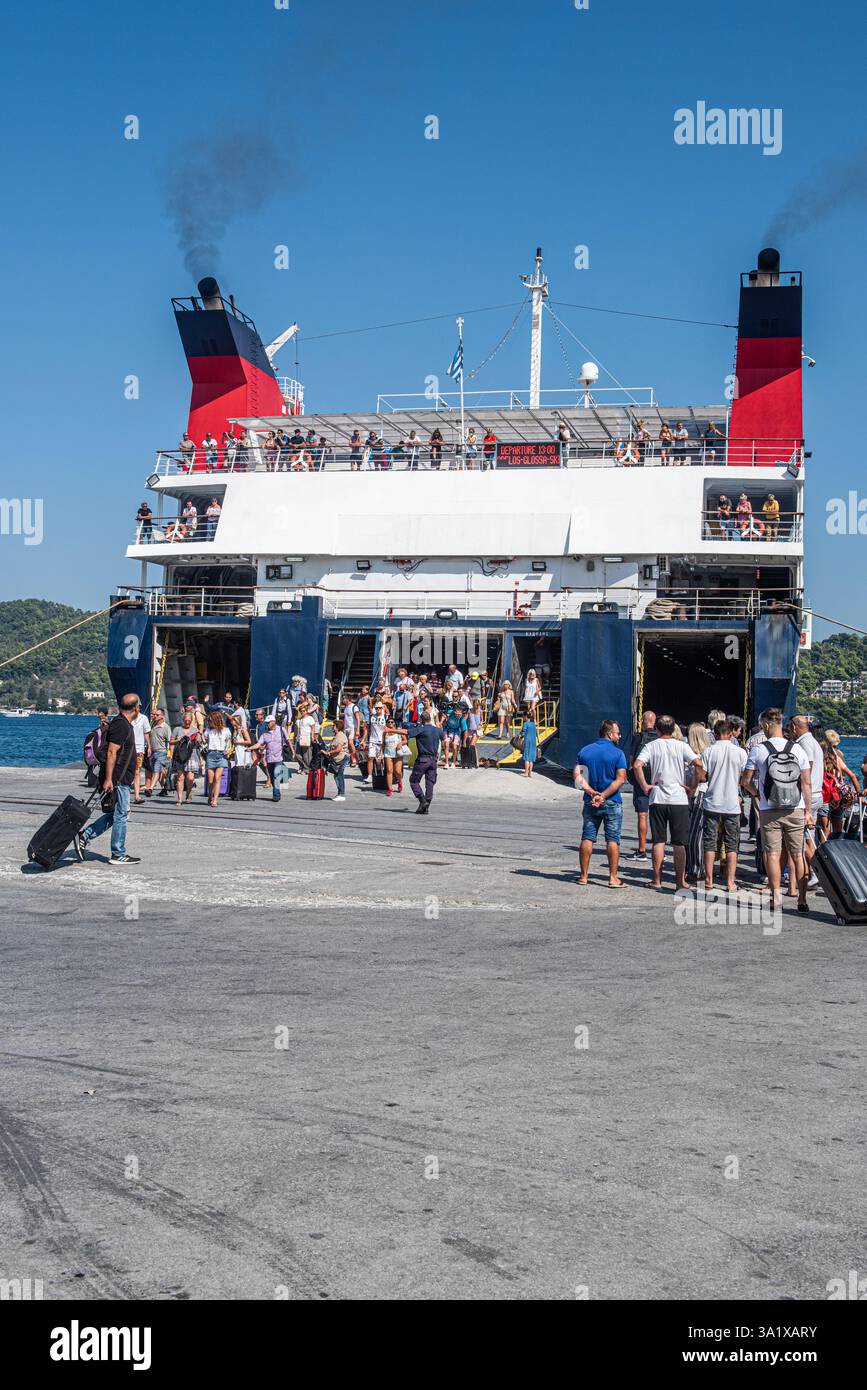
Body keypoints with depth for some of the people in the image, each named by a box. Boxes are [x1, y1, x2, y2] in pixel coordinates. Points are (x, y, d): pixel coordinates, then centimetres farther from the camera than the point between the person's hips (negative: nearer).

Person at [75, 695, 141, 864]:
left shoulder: (124, 724, 16)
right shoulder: (121, 725, -17)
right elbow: (111, 753, -22)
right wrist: (108, 779, -24)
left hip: (121, 779, 10)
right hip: (118, 780, -10)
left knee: (114, 815, 14)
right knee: (121, 815, -3)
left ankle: (84, 836, 15)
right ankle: (118, 854, 4)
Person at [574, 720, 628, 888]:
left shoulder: (584, 751, 5)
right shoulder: (617, 753, -8)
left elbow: (577, 775, -4)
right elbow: (620, 779, -17)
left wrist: (592, 792, -11)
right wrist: (603, 796, -17)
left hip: (590, 803, 4)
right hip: (612, 803, -4)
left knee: (587, 838, 8)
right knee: (612, 840, 1)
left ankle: (584, 876, 10)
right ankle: (613, 878, 1)